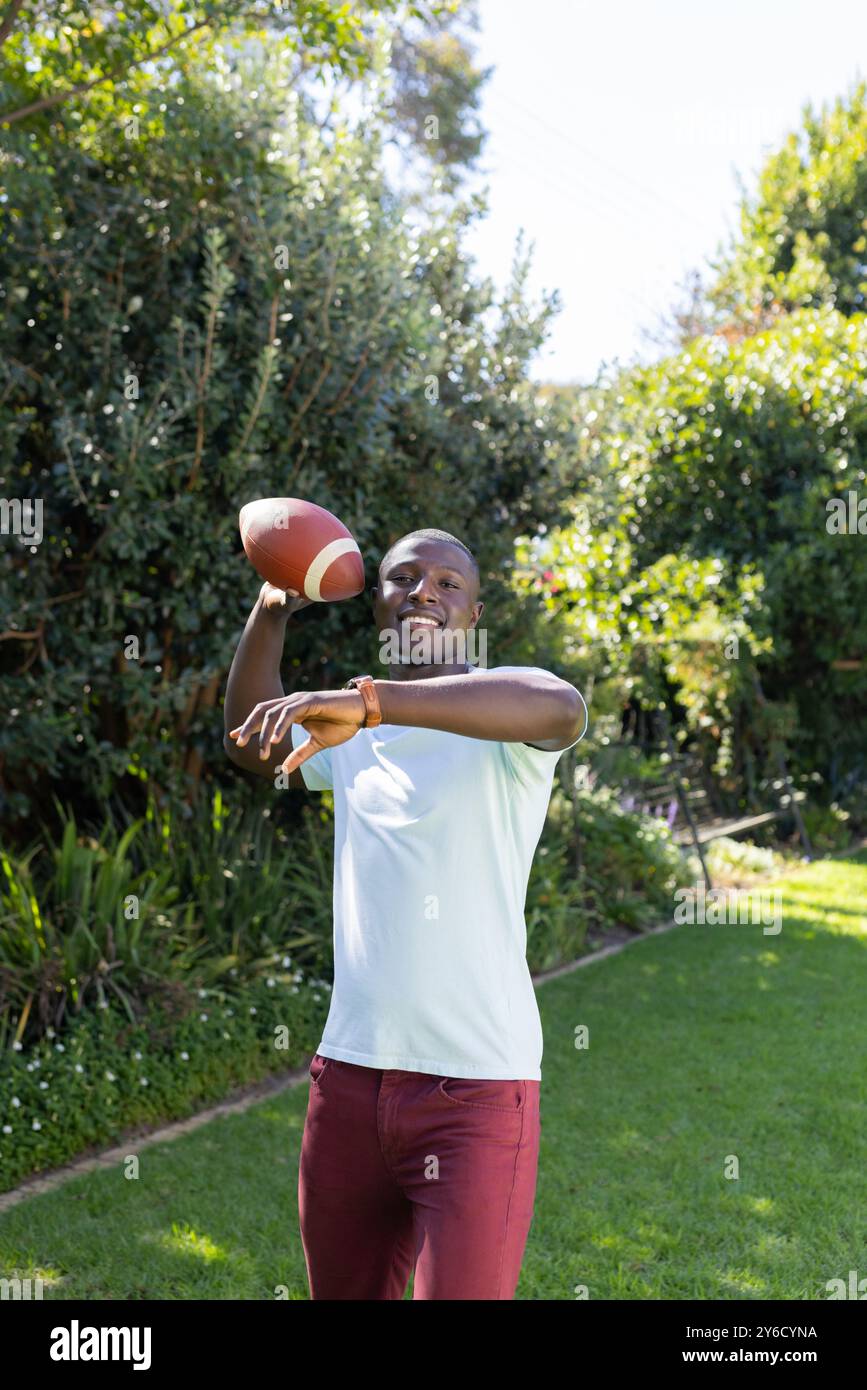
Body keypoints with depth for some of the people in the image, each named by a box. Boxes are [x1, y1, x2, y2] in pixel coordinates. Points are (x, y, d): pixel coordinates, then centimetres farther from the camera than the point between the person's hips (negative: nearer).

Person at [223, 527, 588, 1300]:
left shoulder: (496, 714, -7)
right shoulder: (353, 739, 14)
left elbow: (561, 710, -31)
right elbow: (248, 744, 32)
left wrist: (368, 699, -40)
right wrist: (270, 613, 16)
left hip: (478, 1086, -6)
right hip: (349, 1071, 6)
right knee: (342, 1294, 15)